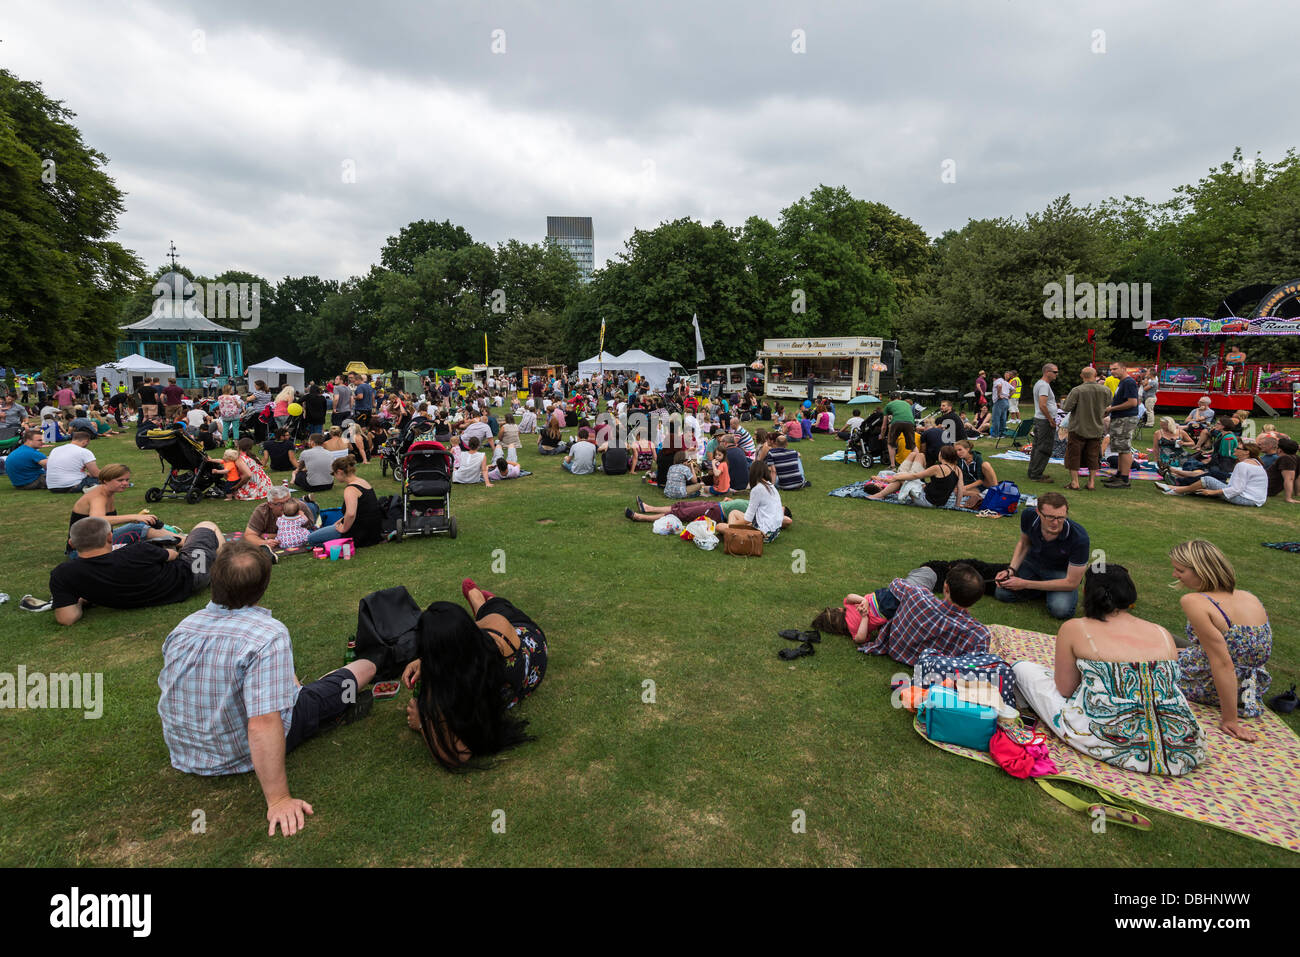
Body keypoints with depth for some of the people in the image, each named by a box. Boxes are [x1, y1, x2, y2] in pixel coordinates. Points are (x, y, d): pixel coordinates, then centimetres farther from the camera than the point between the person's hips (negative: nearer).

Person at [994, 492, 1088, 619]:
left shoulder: (1079, 537, -34)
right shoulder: (1028, 515, -23)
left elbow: (1071, 583, -24)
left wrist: (1025, 584, -24)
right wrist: (1011, 570, -13)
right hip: (1032, 562, 4)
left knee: (1060, 609, -30)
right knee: (1002, 593, -15)